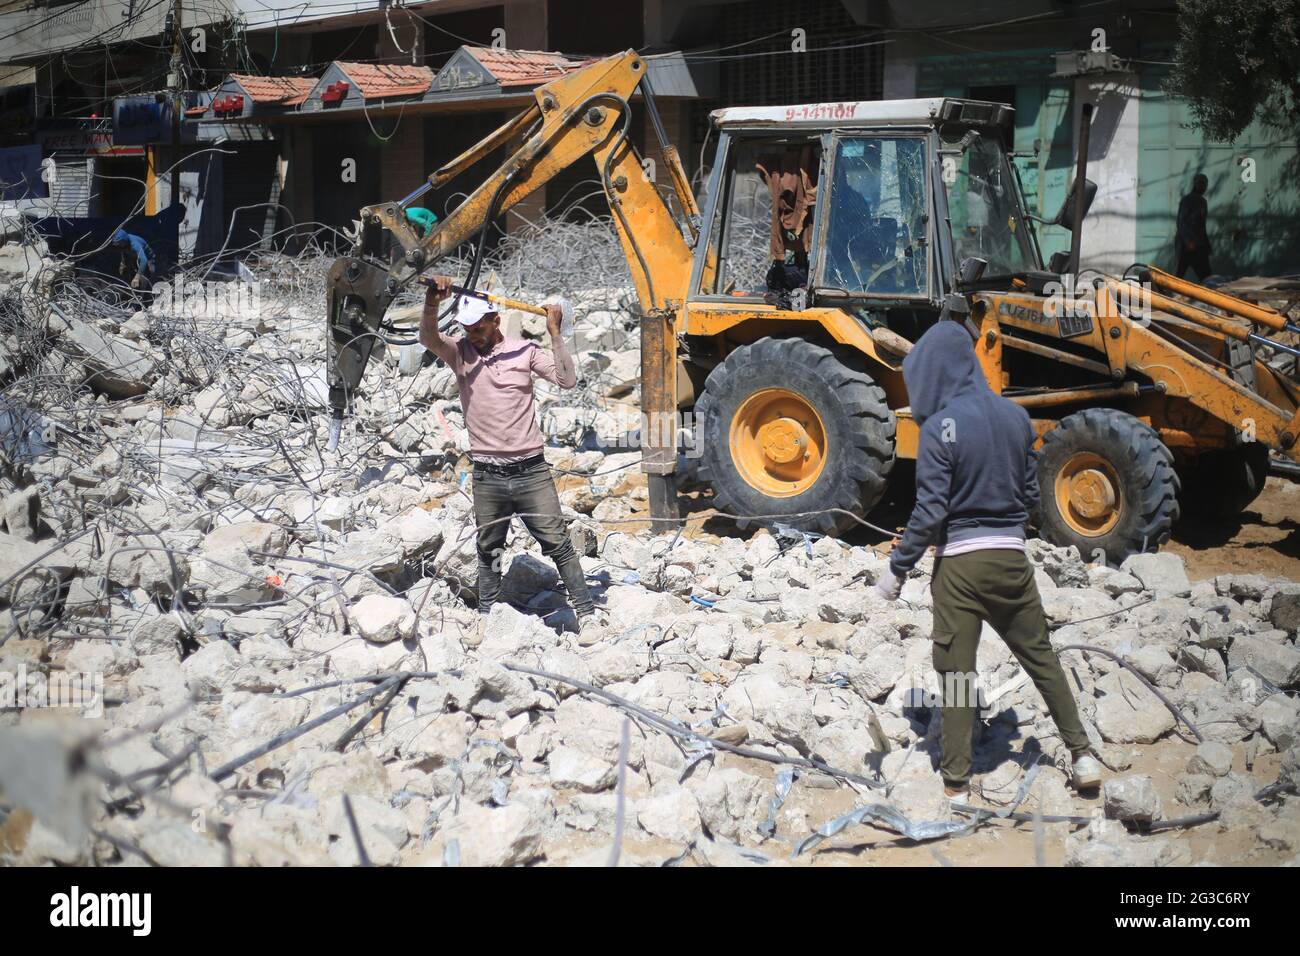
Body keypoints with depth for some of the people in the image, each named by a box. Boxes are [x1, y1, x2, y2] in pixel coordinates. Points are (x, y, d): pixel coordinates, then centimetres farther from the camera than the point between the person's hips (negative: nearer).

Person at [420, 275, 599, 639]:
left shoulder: (525, 351, 1)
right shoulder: (460, 353, 2)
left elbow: (567, 380, -7)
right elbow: (428, 338, -17)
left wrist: (554, 333, -11)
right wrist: (431, 303, -35)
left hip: (531, 472, -1)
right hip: (487, 477, 1)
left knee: (558, 544, 1)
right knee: (488, 551, 14)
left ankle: (586, 613, 7)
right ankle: (484, 616, 28)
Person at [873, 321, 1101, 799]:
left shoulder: (940, 427, -13)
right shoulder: (1015, 415, 3)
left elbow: (930, 510, -16)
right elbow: (1031, 493, 10)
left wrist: (897, 568, -8)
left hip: (959, 563, -5)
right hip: (1012, 558, 5)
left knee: (956, 670, 4)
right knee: (1040, 655, 18)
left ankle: (956, 782, 9)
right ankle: (1082, 754, 19)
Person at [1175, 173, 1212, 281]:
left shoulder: (1203, 201, 16)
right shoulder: (1187, 200, -8)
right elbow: (1181, 222, -15)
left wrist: (1207, 244, 15)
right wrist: (1188, 241, -25)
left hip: (1199, 244, 8)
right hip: (1186, 243, -8)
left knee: (1205, 274, 2)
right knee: (1179, 272, -5)